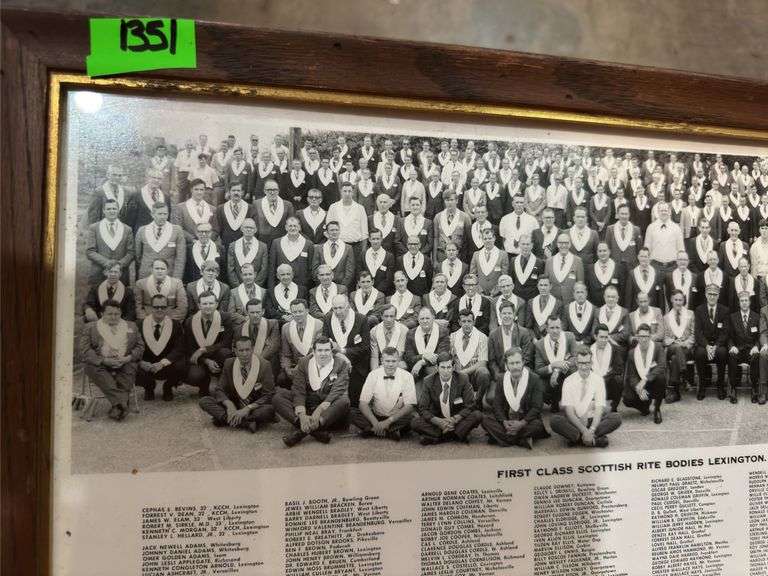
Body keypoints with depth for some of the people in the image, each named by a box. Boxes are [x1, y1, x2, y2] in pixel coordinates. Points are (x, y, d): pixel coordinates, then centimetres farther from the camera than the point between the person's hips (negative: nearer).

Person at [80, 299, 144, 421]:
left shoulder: (131, 326, 20)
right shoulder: (90, 327, 13)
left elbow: (140, 346, 16)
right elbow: (85, 349, 2)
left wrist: (129, 358, -5)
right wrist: (104, 360, -14)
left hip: (124, 363, 1)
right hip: (100, 364, -1)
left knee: (130, 370, -32)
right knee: (93, 369, -34)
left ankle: (116, 406, -40)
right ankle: (121, 404, -45)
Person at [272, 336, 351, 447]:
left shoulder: (341, 364, -5)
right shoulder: (303, 363, 2)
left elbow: (336, 392, -16)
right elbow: (298, 391, -8)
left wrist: (319, 411, -31)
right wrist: (302, 415, -27)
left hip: (328, 409, -2)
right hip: (307, 405, 3)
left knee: (344, 401, -35)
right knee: (278, 397, -19)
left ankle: (301, 432, -38)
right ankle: (317, 431, -36)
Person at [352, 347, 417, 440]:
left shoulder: (407, 376, -8)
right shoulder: (373, 375, -6)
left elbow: (409, 406, -12)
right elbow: (363, 403, -9)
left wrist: (388, 421, -23)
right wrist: (375, 423, -25)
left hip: (397, 418, -1)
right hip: (376, 416, 2)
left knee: (409, 417, -33)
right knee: (353, 412, -21)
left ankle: (371, 430, -21)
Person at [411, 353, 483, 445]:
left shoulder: (463, 380, -11)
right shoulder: (428, 381, -10)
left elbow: (470, 405, -10)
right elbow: (423, 409, -10)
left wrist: (454, 419, -24)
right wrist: (439, 421, -25)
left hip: (457, 419, 0)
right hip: (437, 420, 0)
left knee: (477, 415, -27)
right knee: (415, 423, -25)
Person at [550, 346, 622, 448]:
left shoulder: (598, 380, -2)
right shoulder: (569, 381, -5)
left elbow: (599, 409, -10)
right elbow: (569, 411, -11)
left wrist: (591, 430, -26)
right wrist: (584, 431, -25)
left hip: (593, 420, 1)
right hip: (574, 421, -1)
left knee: (616, 417, -24)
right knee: (555, 420, -30)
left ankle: (578, 438, -26)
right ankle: (597, 438, -29)